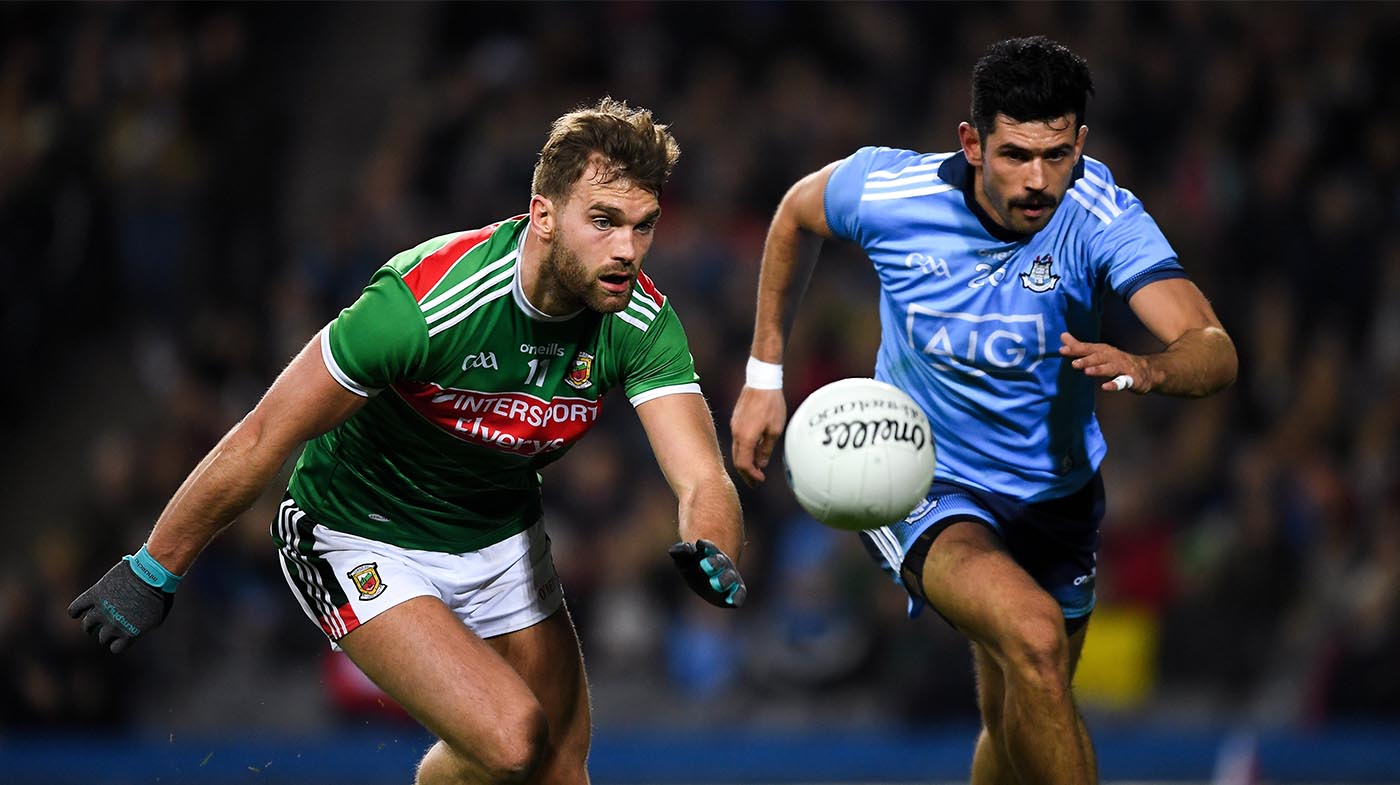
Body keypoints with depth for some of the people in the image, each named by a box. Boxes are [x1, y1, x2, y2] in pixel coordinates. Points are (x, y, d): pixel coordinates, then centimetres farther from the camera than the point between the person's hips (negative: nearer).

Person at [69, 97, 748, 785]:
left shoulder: (642, 320, -18)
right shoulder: (422, 302, -34)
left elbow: (702, 479, -25)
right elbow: (263, 438, -25)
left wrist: (710, 553, -49)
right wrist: (152, 570, -18)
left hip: (501, 538, 6)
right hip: (363, 541, -6)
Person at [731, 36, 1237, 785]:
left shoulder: (1100, 216, -24)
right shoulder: (888, 192, -21)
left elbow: (1214, 351, -36)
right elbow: (797, 211, 4)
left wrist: (1143, 370, -59)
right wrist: (764, 374, 6)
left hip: (1053, 494, 3)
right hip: (919, 486, -3)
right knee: (1034, 633, -32)